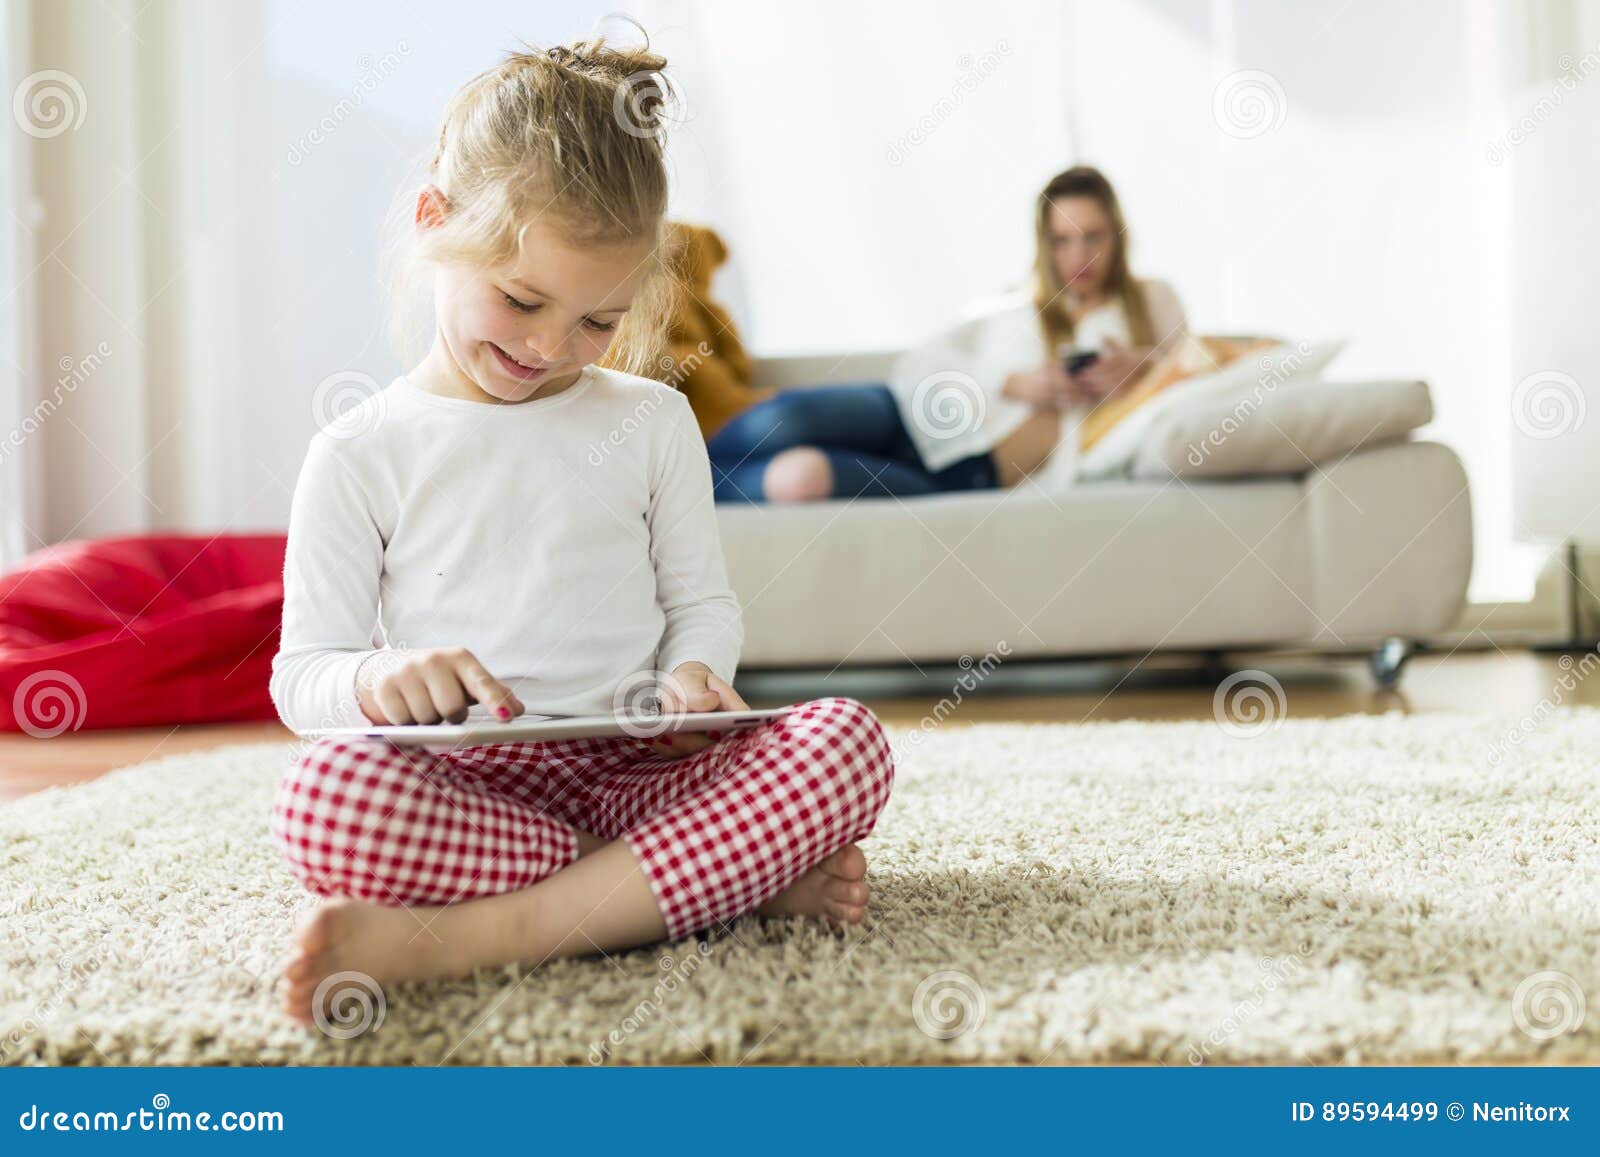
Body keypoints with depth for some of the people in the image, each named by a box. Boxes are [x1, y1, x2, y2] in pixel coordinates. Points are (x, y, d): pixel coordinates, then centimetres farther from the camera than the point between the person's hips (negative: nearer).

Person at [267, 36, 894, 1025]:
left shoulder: (652, 423, 13)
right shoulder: (360, 455, 6)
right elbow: (300, 675, 5)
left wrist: (694, 678, -8)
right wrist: (378, 677, -19)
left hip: (639, 766, 2)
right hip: (465, 783, -2)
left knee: (850, 741, -25)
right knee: (323, 798, -36)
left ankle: (460, 936, -34)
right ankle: (745, 877, -27)